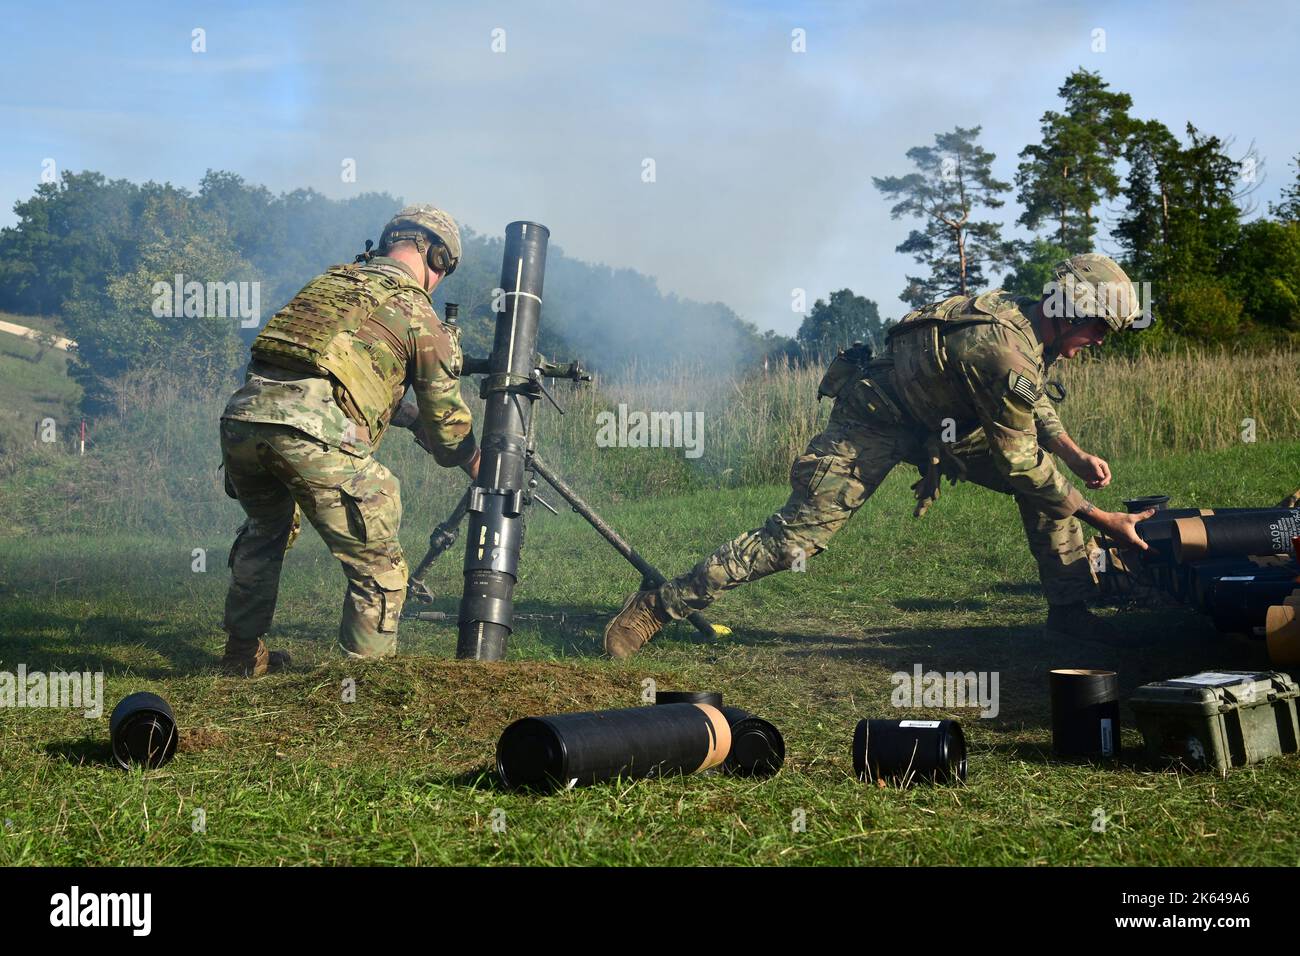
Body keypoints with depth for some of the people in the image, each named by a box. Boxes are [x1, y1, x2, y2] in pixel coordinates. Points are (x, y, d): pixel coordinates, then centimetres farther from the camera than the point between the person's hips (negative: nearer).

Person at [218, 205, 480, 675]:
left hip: (242, 413, 7)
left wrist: (406, 418, 49)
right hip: (310, 432, -7)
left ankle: (243, 655, 42)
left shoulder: (329, 280, 28)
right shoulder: (417, 313, 11)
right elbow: (445, 416, 19)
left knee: (265, 531, 33)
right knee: (378, 568, 6)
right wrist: (474, 462, 38)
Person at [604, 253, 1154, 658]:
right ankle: (658, 606, -8)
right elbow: (1019, 465, -26)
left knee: (1046, 476, 0)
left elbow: (1035, 403, 17)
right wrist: (1101, 520, -20)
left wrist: (1074, 454, 1)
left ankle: (1068, 610, 10)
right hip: (876, 425, -9)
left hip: (941, 422, 9)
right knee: (796, 536, -15)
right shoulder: (1006, 354, -32)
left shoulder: (1022, 317, -4)